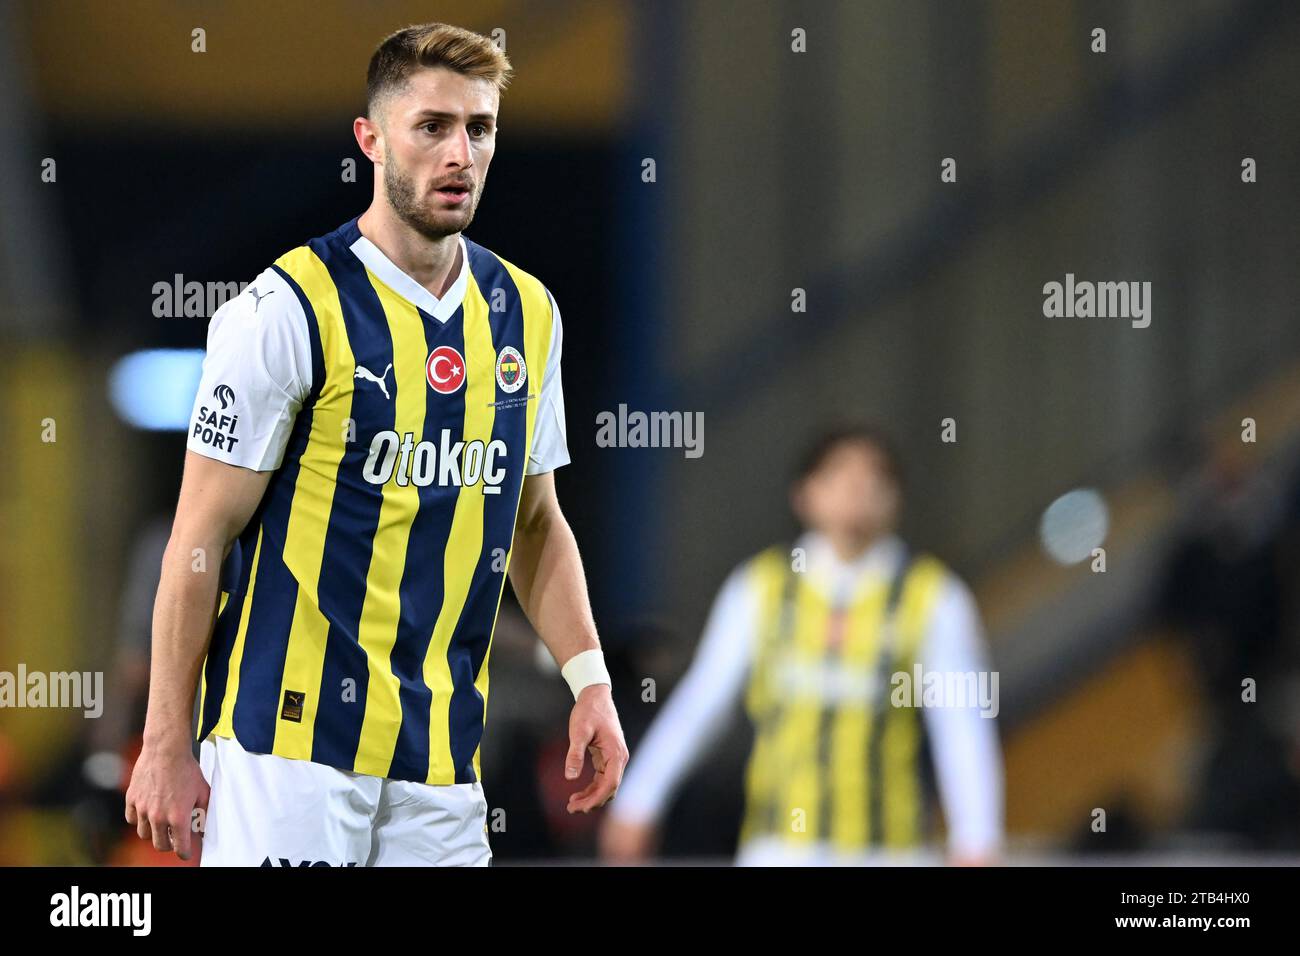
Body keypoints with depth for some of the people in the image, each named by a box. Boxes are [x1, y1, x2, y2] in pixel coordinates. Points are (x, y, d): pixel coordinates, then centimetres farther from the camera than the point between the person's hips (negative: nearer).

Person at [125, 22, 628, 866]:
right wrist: (167, 747, -8)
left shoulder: (527, 313, 9)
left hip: (444, 759, 5)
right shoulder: (287, 310, -9)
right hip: (293, 738, -5)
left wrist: (590, 679, 6)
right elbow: (202, 535, -7)